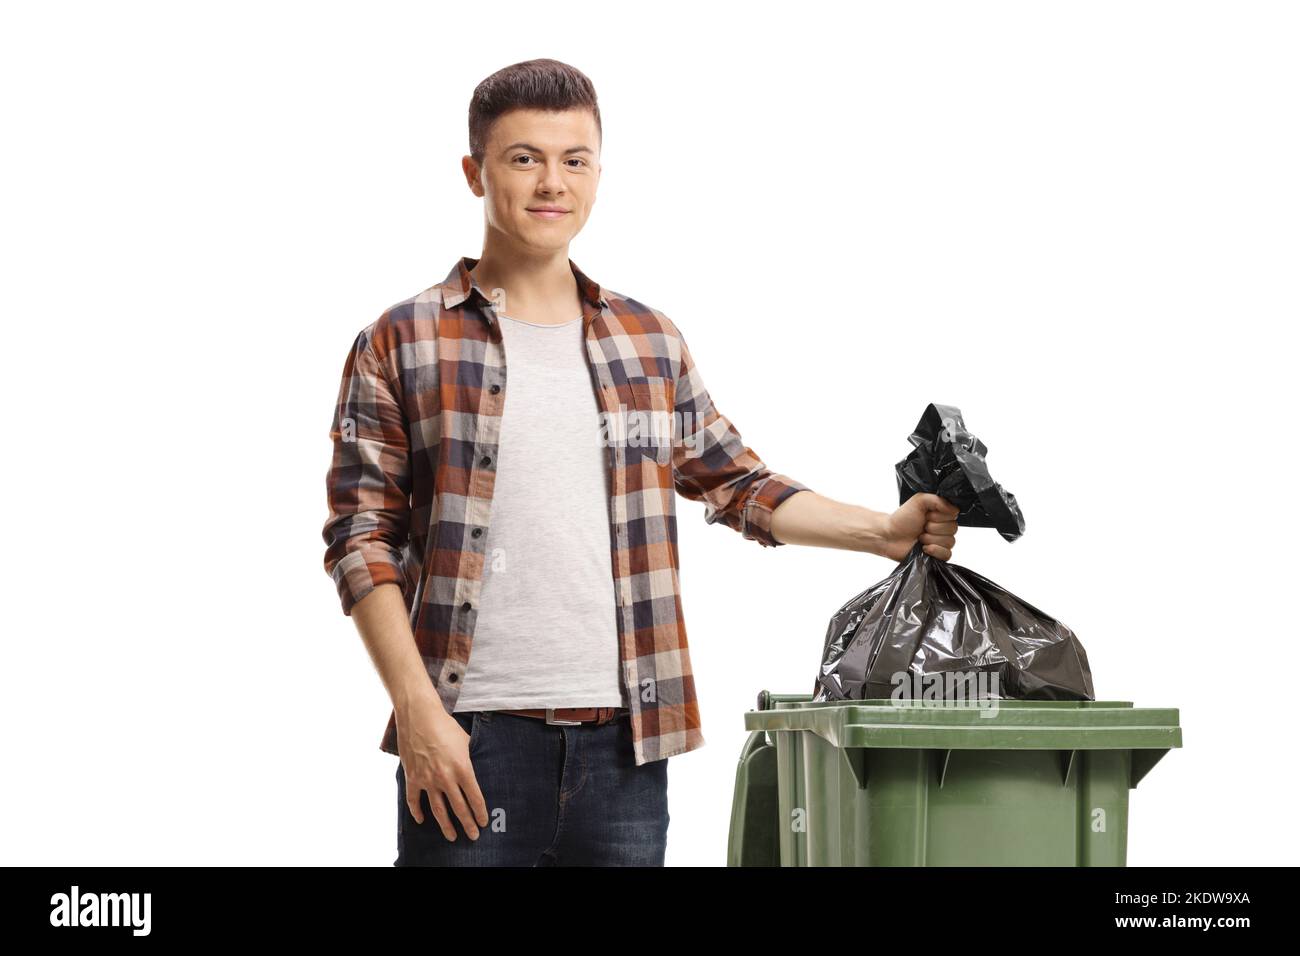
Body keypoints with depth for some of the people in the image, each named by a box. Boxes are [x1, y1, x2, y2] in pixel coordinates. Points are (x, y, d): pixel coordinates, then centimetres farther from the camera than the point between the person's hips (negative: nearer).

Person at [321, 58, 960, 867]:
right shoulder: (403, 344, 2)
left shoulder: (651, 342, 15)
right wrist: (417, 710, -11)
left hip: (625, 741, 4)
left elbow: (738, 483, 21)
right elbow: (363, 539, -2)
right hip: (470, 739, -3)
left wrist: (885, 532, 9)